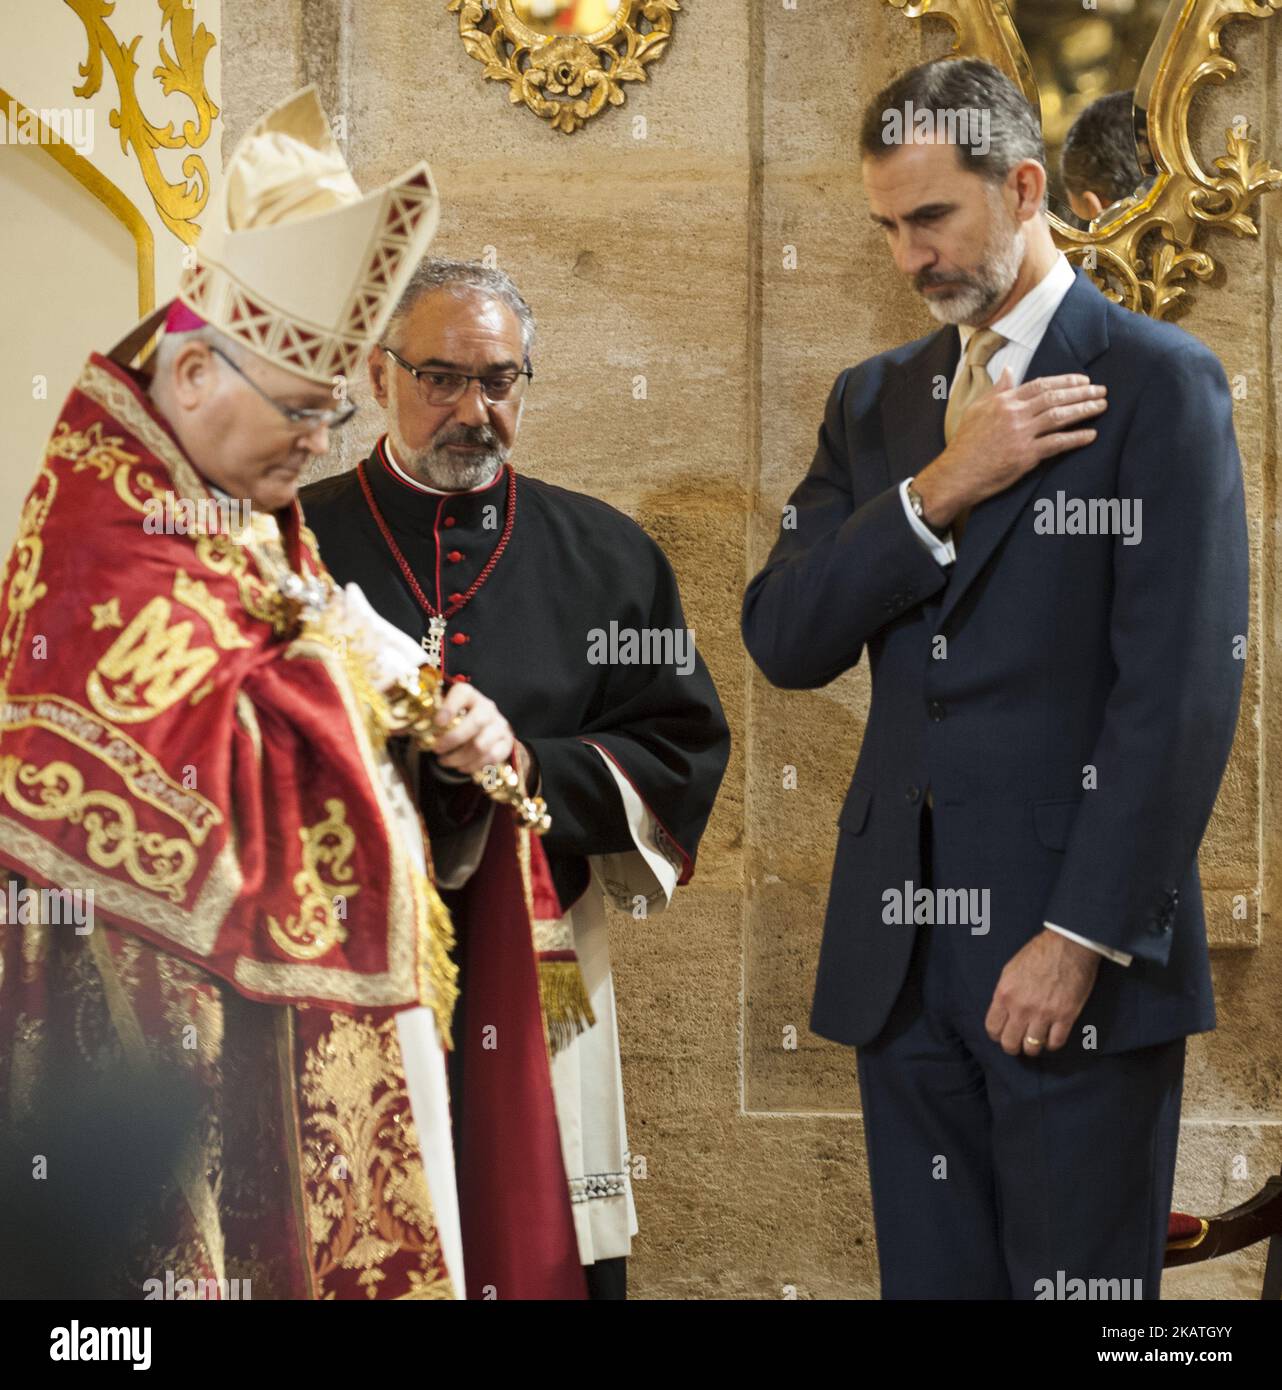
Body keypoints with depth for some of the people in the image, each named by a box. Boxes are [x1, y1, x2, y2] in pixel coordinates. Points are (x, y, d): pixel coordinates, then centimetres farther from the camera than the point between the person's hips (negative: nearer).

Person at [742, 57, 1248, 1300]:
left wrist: (1085, 936, -15)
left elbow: (1182, 692, -10)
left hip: (1078, 957, -5)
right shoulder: (875, 398, 15)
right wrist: (939, 488, -9)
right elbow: (782, 640, 4)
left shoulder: (1155, 381, -3)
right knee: (930, 1275, 11)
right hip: (901, 952, 6)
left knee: (1075, 1283, 0)